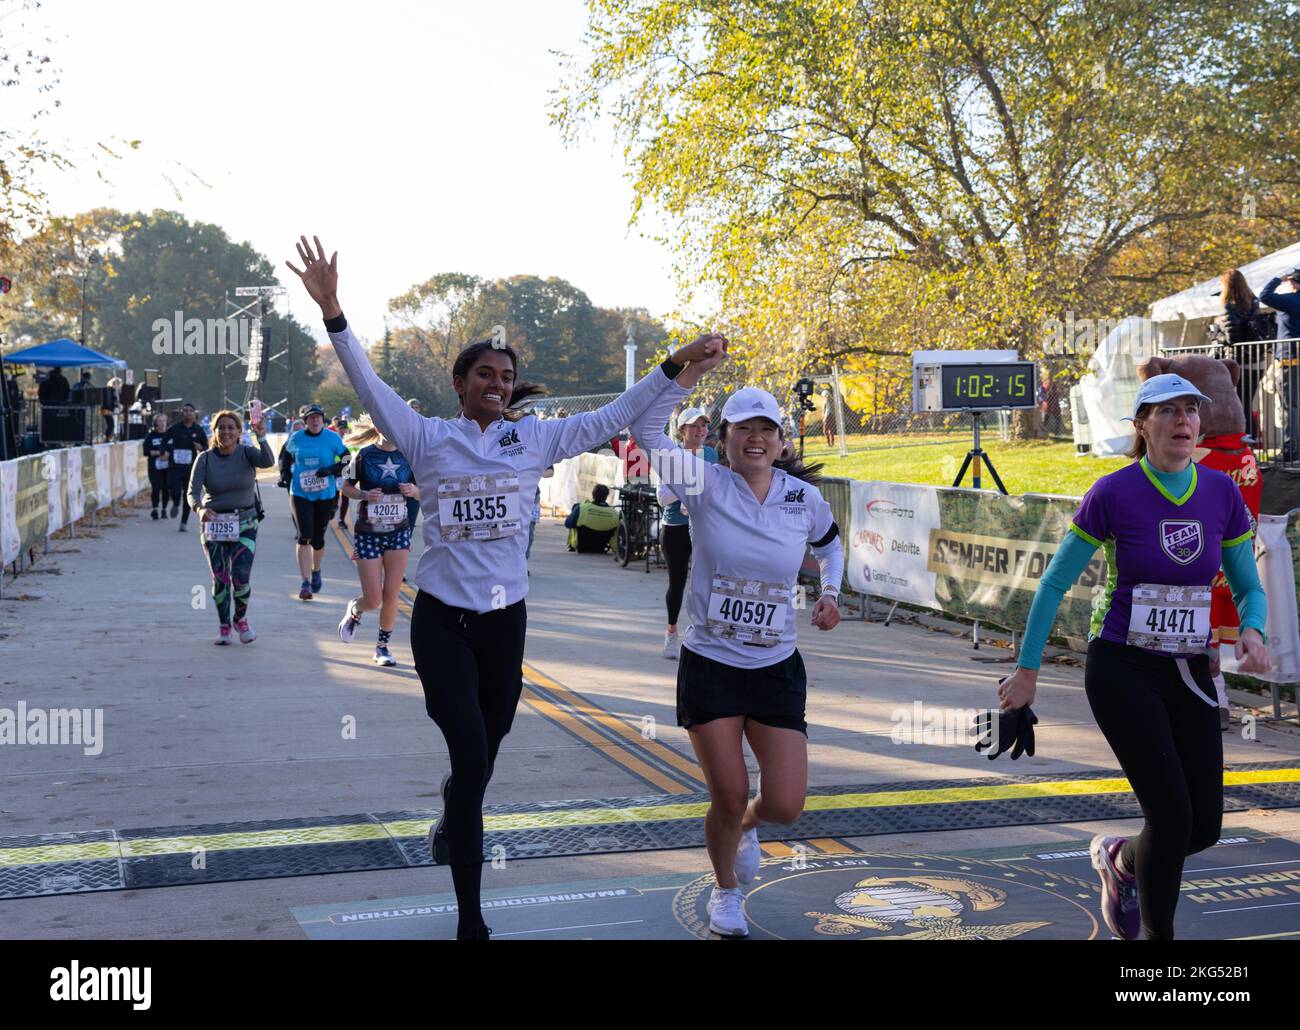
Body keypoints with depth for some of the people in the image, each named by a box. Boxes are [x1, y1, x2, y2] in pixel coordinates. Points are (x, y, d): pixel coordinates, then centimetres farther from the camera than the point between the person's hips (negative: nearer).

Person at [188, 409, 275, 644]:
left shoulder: (247, 453, -6)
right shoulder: (204, 459, -5)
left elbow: (268, 462, -28)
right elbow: (193, 490, -15)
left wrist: (262, 438, -46)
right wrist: (199, 508, -37)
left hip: (244, 523, -1)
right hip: (213, 524, 1)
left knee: (241, 577, -9)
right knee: (219, 579, 3)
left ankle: (241, 619, 18)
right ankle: (224, 627, 21)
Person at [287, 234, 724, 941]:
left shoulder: (534, 440, 4)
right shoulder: (429, 439, -2)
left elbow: (611, 418, 7)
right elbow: (369, 386, -10)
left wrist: (674, 366, 4)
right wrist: (333, 312, -22)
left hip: (506, 618, 3)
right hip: (442, 617, -3)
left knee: (482, 755, 15)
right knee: (472, 757, -10)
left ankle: (449, 823, 52)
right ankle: (470, 917, 0)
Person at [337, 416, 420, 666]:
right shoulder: (365, 455, -8)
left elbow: (422, 493, 8)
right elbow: (345, 488, 1)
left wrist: (413, 490, -14)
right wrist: (365, 494, -18)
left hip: (399, 533, 2)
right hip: (368, 534, -2)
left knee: (391, 597, 1)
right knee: (373, 600, -2)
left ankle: (382, 646, 20)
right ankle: (354, 610, 33)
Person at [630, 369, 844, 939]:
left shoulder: (804, 498, -1)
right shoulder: (707, 486, -10)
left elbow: (830, 544, 20)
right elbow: (646, 430, -21)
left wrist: (830, 593, 2)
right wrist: (691, 369, -28)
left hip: (777, 668, 2)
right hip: (709, 666, -2)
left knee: (784, 804, -3)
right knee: (728, 798, -1)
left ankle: (746, 826, 36)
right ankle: (725, 890, 31)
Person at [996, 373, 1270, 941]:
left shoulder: (1222, 493, 0)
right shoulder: (1112, 494, -11)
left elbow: (1249, 587, 9)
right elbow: (1055, 581, -3)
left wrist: (1251, 633, -13)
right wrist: (1027, 669, -1)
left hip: (1189, 674, 5)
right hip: (1122, 671, -5)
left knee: (1204, 826, 4)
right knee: (1173, 817, -11)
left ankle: (1118, 858, 37)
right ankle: (1158, 934, 12)